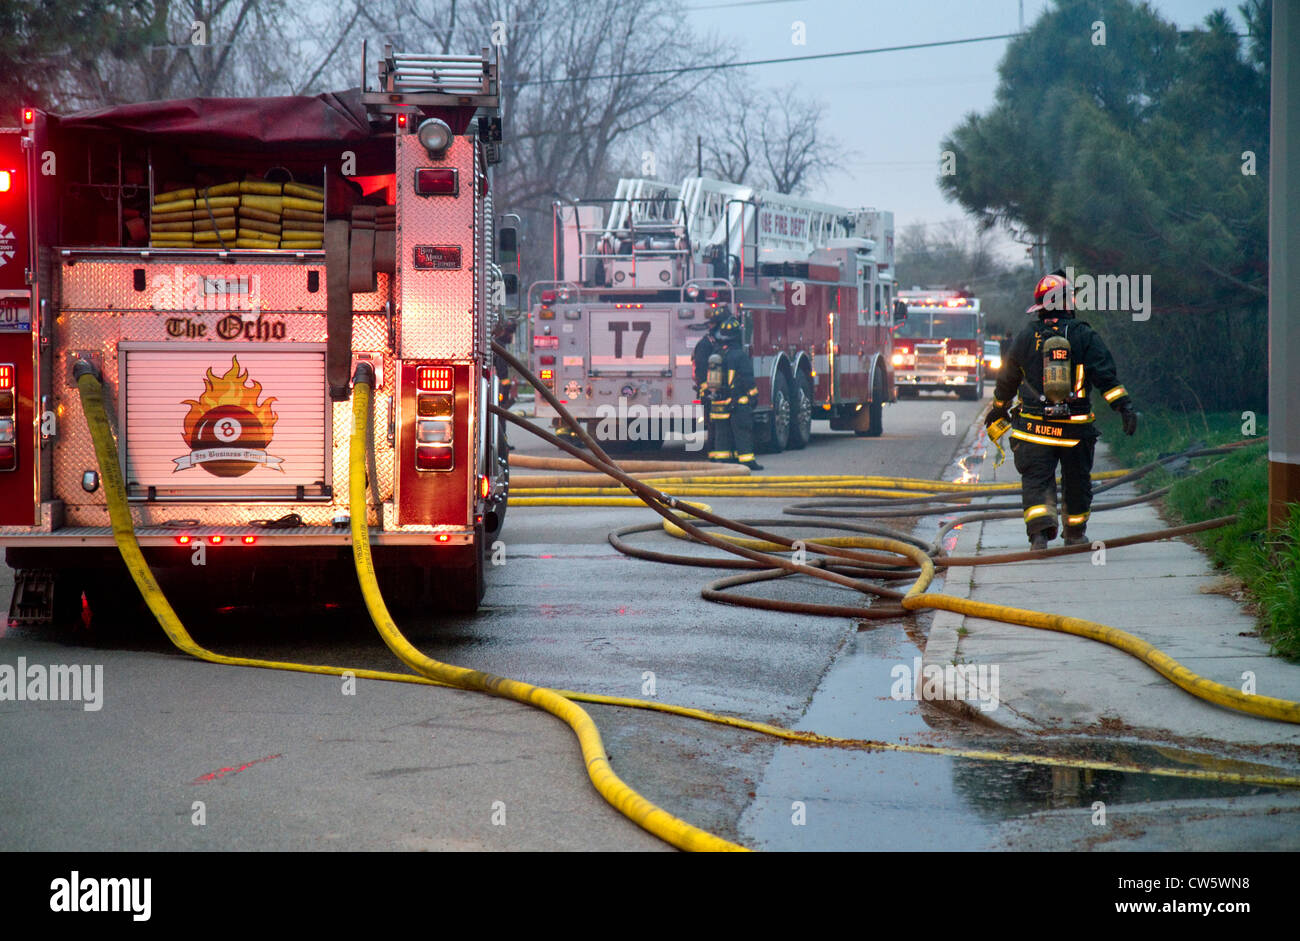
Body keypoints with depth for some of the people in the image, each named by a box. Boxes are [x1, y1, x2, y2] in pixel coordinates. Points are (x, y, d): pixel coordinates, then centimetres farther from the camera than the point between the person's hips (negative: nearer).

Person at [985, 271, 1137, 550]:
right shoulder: (1085, 337, -1)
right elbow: (1105, 375, -10)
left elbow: (1007, 380, 13)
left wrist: (998, 409, 29)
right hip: (1075, 429, 0)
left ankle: (1039, 532, -24)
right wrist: (1125, 406, -11)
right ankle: (1075, 534, 30)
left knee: (1036, 480, -2)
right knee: (1077, 481, 17)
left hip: (1034, 429, 0)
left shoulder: (1025, 338, 3)